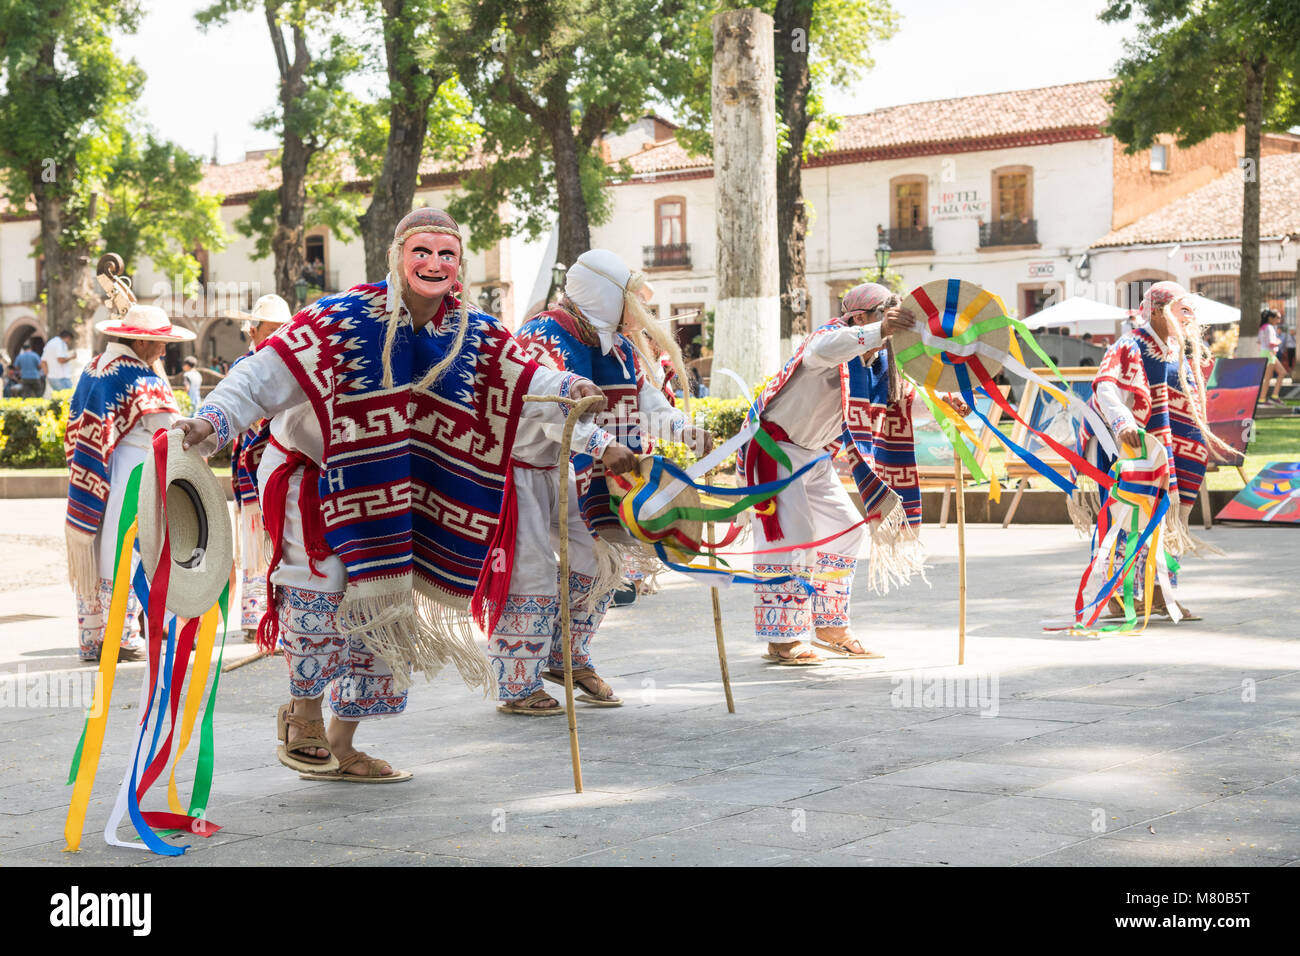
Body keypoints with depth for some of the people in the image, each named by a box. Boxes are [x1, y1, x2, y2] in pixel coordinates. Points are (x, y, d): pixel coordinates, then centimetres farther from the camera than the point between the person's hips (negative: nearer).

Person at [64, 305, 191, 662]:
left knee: (92, 552, 10)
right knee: (126, 555, -1)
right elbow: (172, 429, -9)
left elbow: (75, 429, 18)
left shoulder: (92, 369, 13)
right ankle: (121, 638, 1)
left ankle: (90, 638, 13)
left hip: (88, 477, 8)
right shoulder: (142, 377, -11)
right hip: (130, 476, -8)